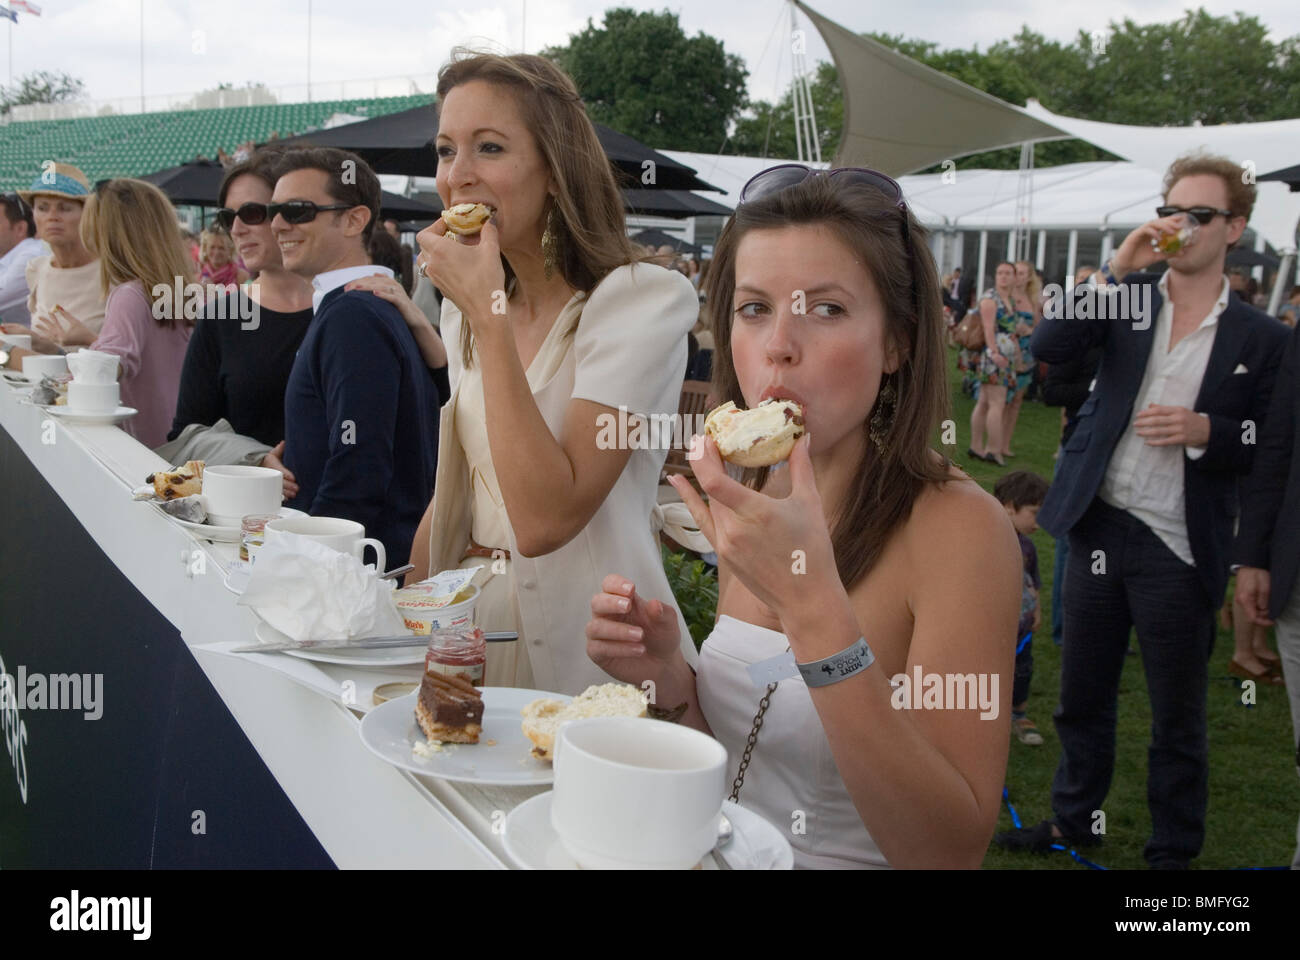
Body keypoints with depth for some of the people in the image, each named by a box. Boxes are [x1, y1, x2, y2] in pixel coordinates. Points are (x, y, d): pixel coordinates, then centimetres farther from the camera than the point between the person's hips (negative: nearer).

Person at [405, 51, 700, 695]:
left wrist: (489, 314, -21)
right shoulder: (466, 305, 10)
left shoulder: (642, 299, -13)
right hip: (471, 620, 6)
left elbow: (545, 519, -23)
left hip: (577, 648, -5)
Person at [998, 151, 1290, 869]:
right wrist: (1118, 269, -16)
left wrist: (1204, 430, -18)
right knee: (1082, 694, 17)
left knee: (1177, 715, 9)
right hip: (1099, 526, 3)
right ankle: (1073, 819, 36)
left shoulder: (1261, 339, -1)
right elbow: (1049, 346, -11)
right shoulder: (1130, 300, 4)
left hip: (1178, 548, -2)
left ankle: (1173, 850, 26)